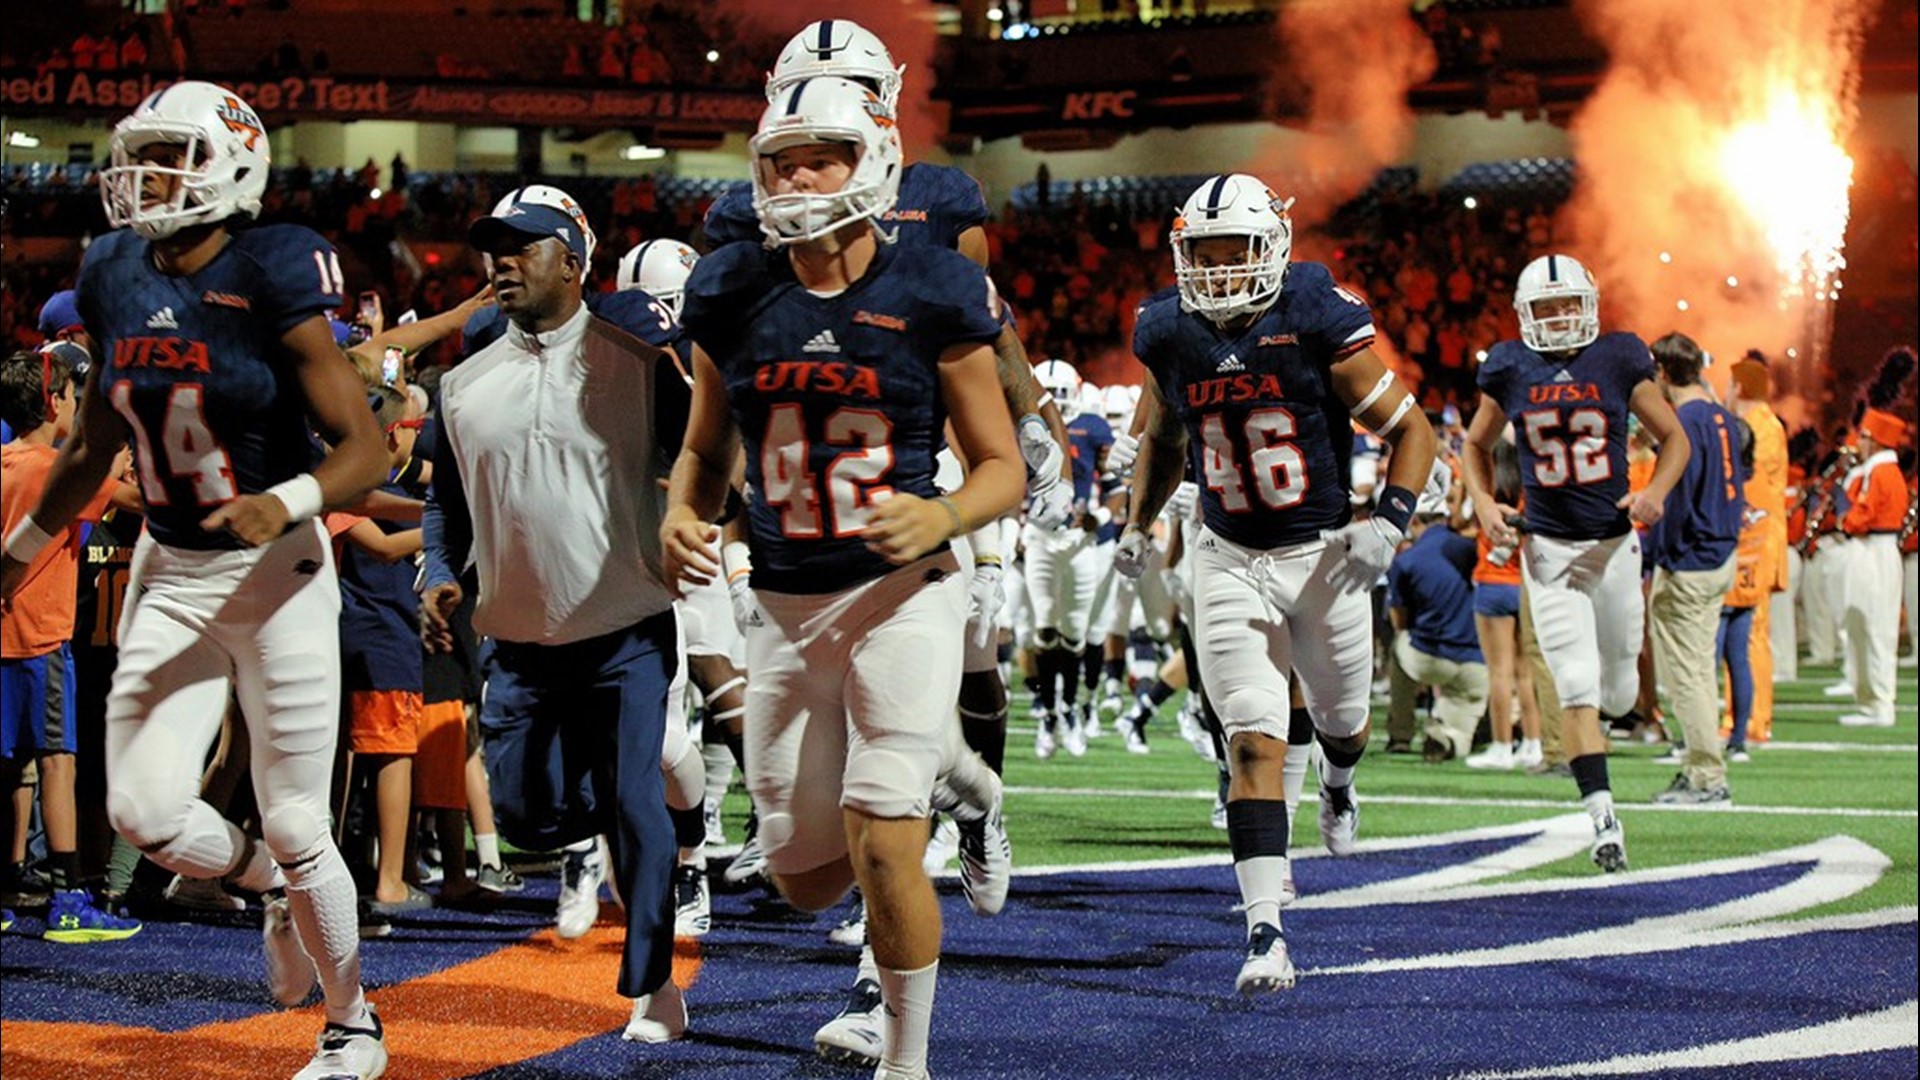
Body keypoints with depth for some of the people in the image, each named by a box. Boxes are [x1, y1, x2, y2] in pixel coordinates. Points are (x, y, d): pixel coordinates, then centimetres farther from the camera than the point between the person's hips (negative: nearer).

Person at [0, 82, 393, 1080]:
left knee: (295, 828, -1)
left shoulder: (268, 284, -15)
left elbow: (365, 450, -16)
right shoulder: (119, 285, 1)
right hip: (169, 575, 5)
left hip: (274, 574, -5)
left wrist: (287, 504, -34)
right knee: (143, 808, -6)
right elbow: (91, 452, 17)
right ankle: (275, 891, 27)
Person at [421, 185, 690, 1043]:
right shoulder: (465, 385, 8)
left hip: (627, 634, -4)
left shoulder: (639, 366, -4)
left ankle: (651, 985, 8)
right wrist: (439, 577, 1)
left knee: (634, 803, -5)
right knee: (526, 816, 5)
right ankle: (616, 802, 38)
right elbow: (446, 501, 16)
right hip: (519, 643, 4)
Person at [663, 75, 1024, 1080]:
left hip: (903, 593, -4)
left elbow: (1002, 465, -3)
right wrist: (680, 518, -8)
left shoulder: (932, 297, -8)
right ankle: (940, 763, 42)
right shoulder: (733, 298, 1)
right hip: (785, 608, 4)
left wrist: (943, 517, -24)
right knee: (809, 877, 11)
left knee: (884, 849, -15)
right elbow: (704, 449, 14)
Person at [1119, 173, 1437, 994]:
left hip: (1324, 555, -1)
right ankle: (1266, 935, -14)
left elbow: (1411, 429, -9)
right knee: (1254, 743, -11)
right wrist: (1138, 526, 12)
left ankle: (1338, 785, 60)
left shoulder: (1320, 326, -17)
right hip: (1229, 560, 1)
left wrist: (1388, 525, -20)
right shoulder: (1169, 338, -4)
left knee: (1340, 719, 21)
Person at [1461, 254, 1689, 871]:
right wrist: (1483, 502, -3)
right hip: (1548, 548, -1)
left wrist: (1656, 491, -14)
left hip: (1613, 542, 1)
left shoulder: (1619, 361, -3)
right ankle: (1603, 819, -10)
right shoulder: (1510, 370, 0)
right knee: (1578, 692, -12)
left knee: (1618, 695, 10)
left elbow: (1674, 437, 5)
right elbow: (1477, 445, 15)